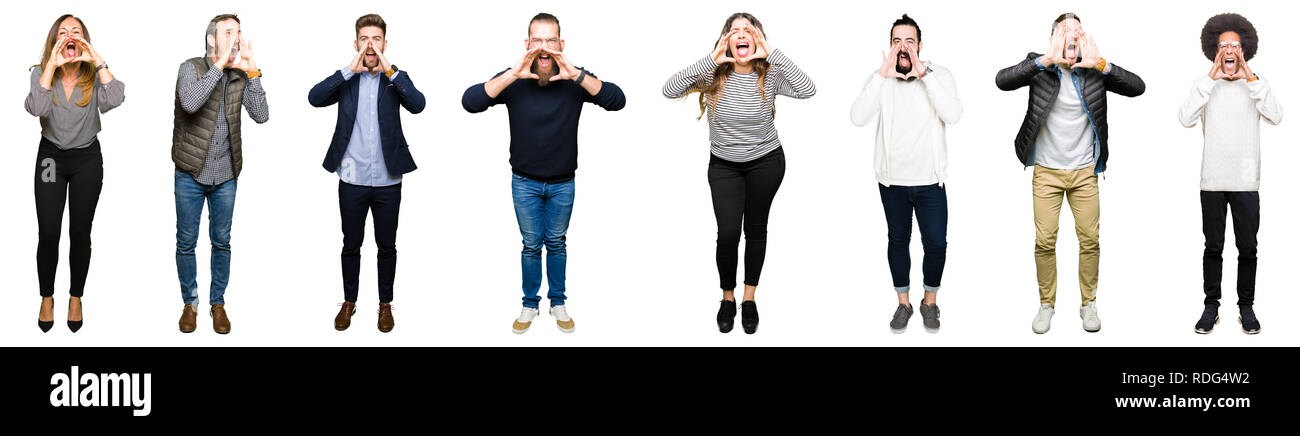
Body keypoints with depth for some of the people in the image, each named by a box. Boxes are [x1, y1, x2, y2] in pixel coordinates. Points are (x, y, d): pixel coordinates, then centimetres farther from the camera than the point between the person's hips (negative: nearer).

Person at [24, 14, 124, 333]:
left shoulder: (94, 75, -9)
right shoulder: (41, 73, -9)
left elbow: (114, 100, -29)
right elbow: (36, 108, -29)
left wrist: (98, 61, -30)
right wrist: (51, 66, -33)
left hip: (87, 158, 0)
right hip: (51, 156, 0)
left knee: (80, 232, 5)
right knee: (48, 233, -2)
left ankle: (76, 297, 21)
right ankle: (47, 298, 16)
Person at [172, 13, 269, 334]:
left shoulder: (241, 76, 0)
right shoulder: (191, 68, -10)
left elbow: (261, 115, -12)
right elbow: (190, 103, -30)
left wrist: (252, 71, -18)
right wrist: (220, 64, -28)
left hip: (225, 176, 3)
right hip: (190, 174, -2)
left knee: (221, 242, 10)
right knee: (186, 242, 7)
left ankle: (218, 304, 23)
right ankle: (190, 304, 22)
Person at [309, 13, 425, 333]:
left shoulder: (396, 78, 2)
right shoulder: (346, 79, 3)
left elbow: (417, 105, -17)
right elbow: (315, 98, -15)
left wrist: (389, 70, -20)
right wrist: (351, 69, -19)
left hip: (387, 181, 0)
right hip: (352, 179, 0)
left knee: (387, 246, 10)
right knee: (351, 245, 12)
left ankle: (385, 304, 24)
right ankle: (349, 302, 27)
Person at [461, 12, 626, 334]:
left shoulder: (575, 81, -16)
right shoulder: (514, 81, -16)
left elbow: (617, 101, -28)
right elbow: (470, 102, -28)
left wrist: (576, 74, -40)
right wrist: (514, 74, -38)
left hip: (562, 183, 0)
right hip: (525, 183, 0)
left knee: (556, 244, 15)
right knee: (531, 245, 11)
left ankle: (558, 302, 31)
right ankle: (530, 304, 28)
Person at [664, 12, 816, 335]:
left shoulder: (770, 75, -13)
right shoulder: (714, 76, -13)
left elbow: (807, 90, -30)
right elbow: (669, 91, -25)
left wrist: (772, 54, -32)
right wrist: (711, 60, -31)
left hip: (766, 162, 0)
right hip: (724, 165, 0)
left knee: (756, 228, 11)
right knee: (728, 232, -8)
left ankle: (749, 299, 26)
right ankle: (727, 298, 14)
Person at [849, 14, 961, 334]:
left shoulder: (939, 76, -6)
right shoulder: (880, 79, -3)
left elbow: (953, 115, -24)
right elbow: (858, 117, -20)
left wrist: (924, 74, -28)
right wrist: (882, 76, -26)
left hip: (930, 181, -1)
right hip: (892, 181, 1)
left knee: (936, 244, 0)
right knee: (898, 241, 13)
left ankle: (930, 301, 23)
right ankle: (903, 303, 29)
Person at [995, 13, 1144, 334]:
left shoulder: (1094, 70, 1)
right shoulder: (1039, 66, -4)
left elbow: (1138, 87, -8)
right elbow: (1002, 80, -21)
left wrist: (1101, 65, -22)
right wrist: (1047, 59, -29)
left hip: (1084, 172, 1)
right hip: (1047, 171, -1)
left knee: (1090, 240, 3)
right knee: (1044, 241, -2)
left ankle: (1088, 304, 18)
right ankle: (1046, 304, 14)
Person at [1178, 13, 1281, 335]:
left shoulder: (1255, 84, 2)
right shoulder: (1205, 84, 1)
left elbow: (1276, 117, -16)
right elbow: (1186, 119, -16)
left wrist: (1249, 76, -18)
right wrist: (1213, 76, -17)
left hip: (1246, 182, 0)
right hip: (1213, 181, 0)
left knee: (1247, 248, 5)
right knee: (1213, 248, 8)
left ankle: (1246, 307, 16)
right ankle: (1211, 307, 16)